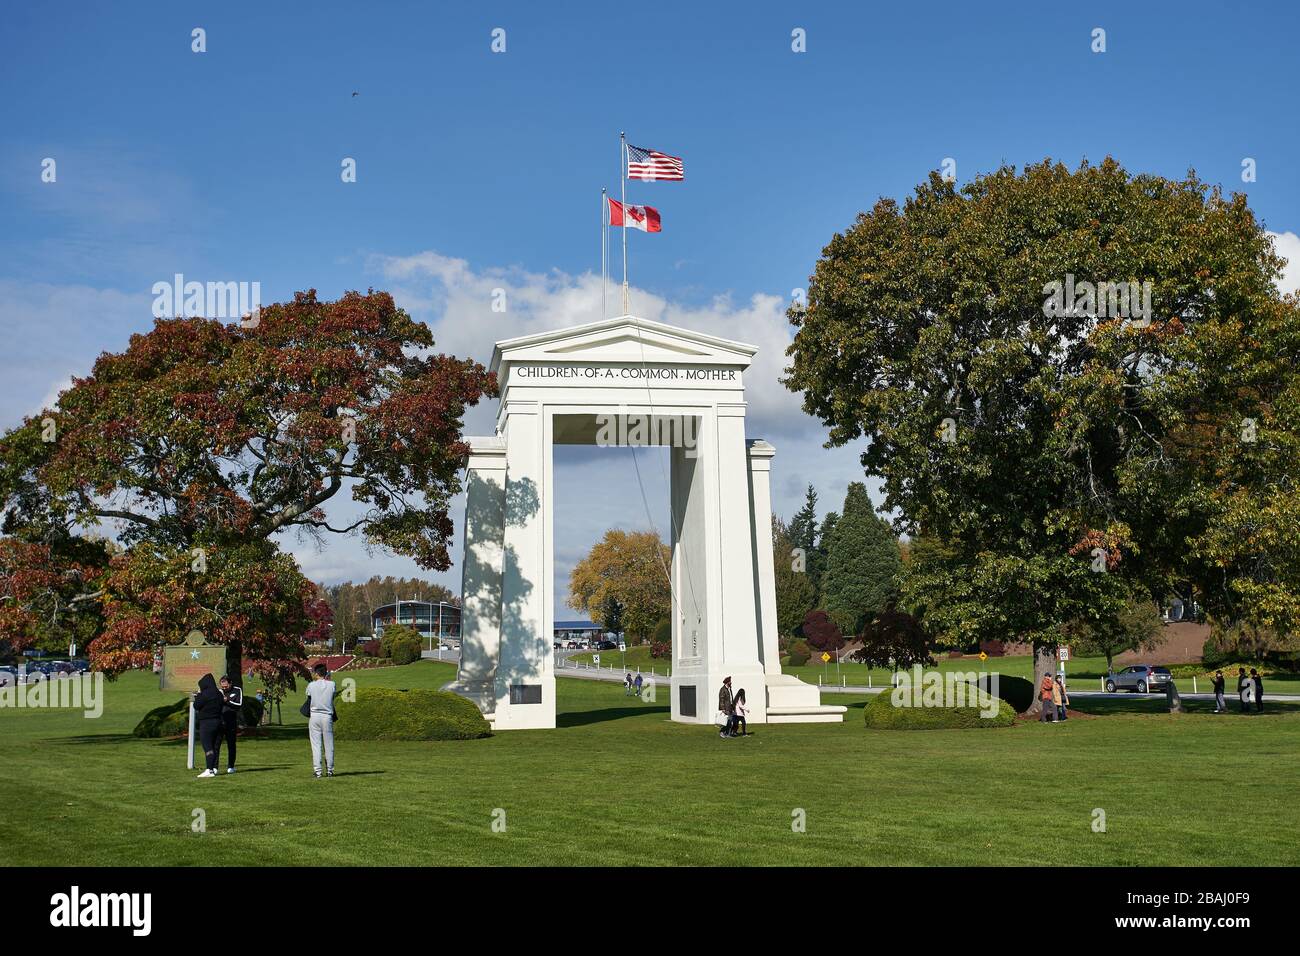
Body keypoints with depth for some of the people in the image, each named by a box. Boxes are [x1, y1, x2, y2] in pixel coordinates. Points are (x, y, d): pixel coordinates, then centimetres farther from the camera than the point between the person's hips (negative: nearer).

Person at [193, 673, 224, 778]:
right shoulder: (218, 694, 9)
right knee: (213, 746, 15)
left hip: (206, 723, -8)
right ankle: (213, 768, 17)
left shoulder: (206, 694, -16)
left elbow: (196, 706, -11)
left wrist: (198, 695, 3)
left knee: (207, 747, -8)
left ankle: (209, 770, -13)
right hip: (217, 721, 8)